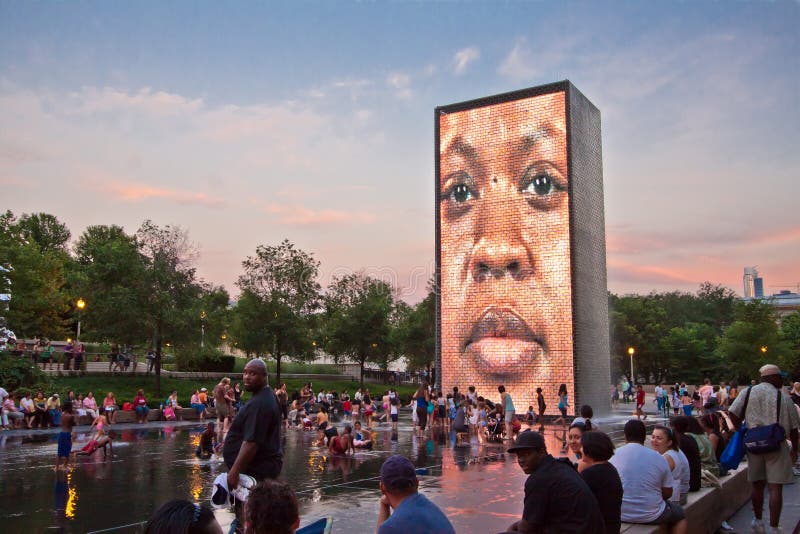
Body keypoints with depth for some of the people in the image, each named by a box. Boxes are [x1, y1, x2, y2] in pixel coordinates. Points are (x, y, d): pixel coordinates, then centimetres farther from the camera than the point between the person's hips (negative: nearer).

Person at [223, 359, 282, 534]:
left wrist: (234, 471, -25)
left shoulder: (259, 404, -21)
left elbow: (251, 442, -26)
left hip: (255, 469, -11)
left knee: (246, 517, -8)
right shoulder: (268, 395, 13)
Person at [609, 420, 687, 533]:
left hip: (620, 515, 2)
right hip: (651, 515, -1)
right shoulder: (658, 458, -7)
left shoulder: (614, 456, -7)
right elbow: (668, 493, 0)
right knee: (680, 515, 27)